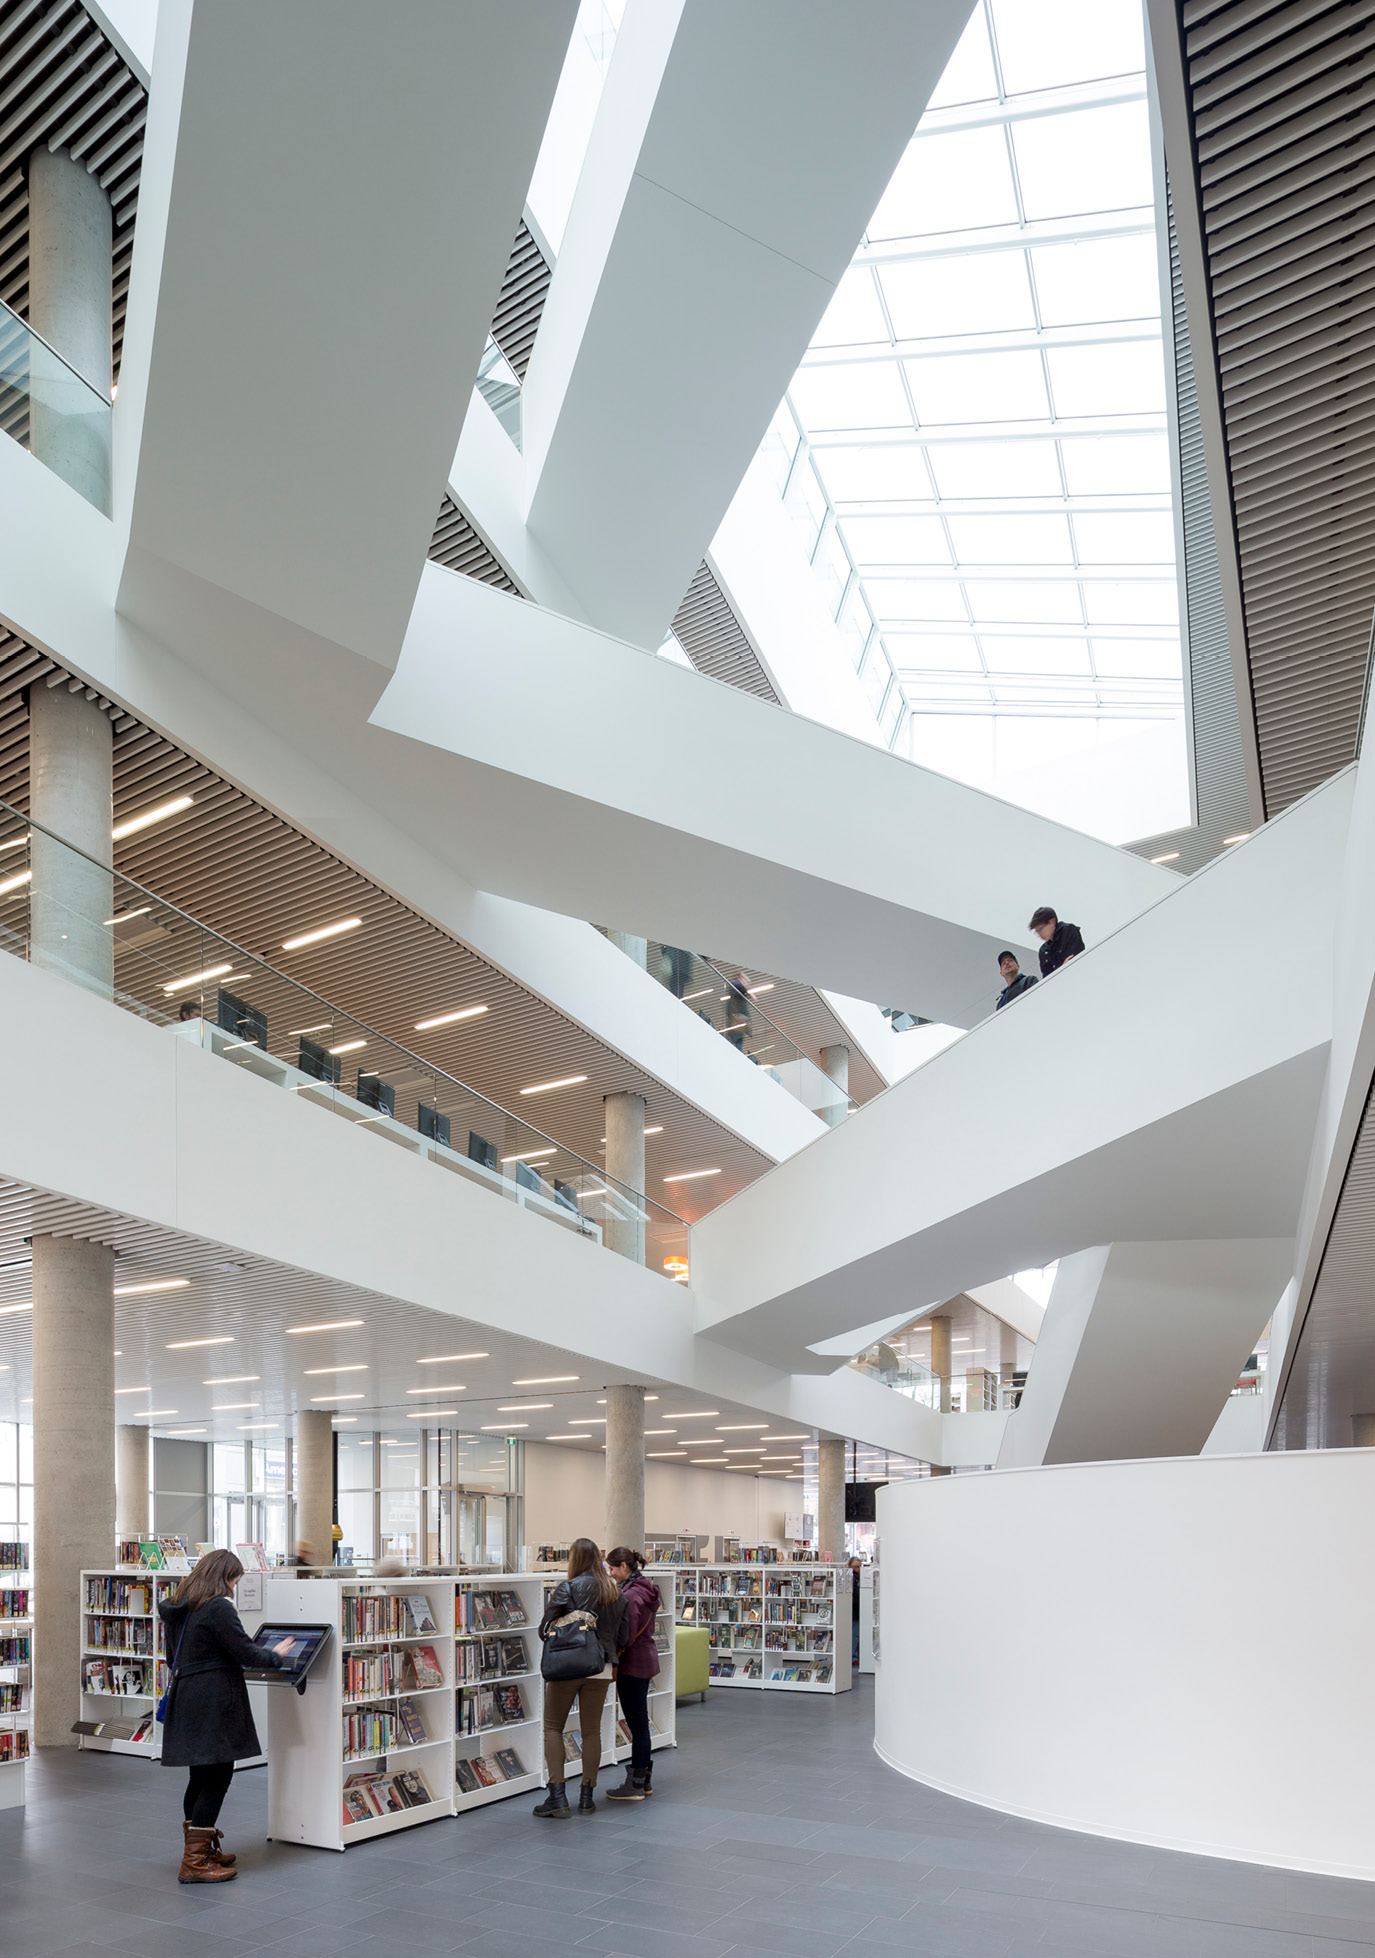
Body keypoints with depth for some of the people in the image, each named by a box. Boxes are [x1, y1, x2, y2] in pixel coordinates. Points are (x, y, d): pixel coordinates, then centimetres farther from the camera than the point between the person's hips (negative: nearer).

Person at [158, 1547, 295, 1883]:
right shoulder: (218, 1607, -15)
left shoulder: (178, 1607, 14)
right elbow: (244, 1651, -13)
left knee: (200, 1775, 16)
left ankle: (201, 1849, 26)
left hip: (184, 1697, 9)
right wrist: (274, 1656, 3)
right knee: (217, 1776, -4)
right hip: (213, 1703, -9)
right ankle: (195, 1862, -3)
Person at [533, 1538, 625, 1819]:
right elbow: (622, 1634, 9)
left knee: (553, 1727, 6)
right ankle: (587, 1797, 16)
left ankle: (557, 1796, -2)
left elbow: (545, 1629, -10)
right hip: (600, 1669, 4)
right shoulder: (616, 1592, 6)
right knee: (591, 1730, 12)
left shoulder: (568, 1588, -10)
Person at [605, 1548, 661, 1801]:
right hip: (647, 1658, 10)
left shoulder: (629, 1596, -21)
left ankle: (635, 1785, 6)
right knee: (640, 1722, 16)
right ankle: (644, 1779, 24)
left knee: (636, 1724, -2)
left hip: (632, 1663, -10)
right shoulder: (646, 1589, 8)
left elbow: (626, 1638, -23)